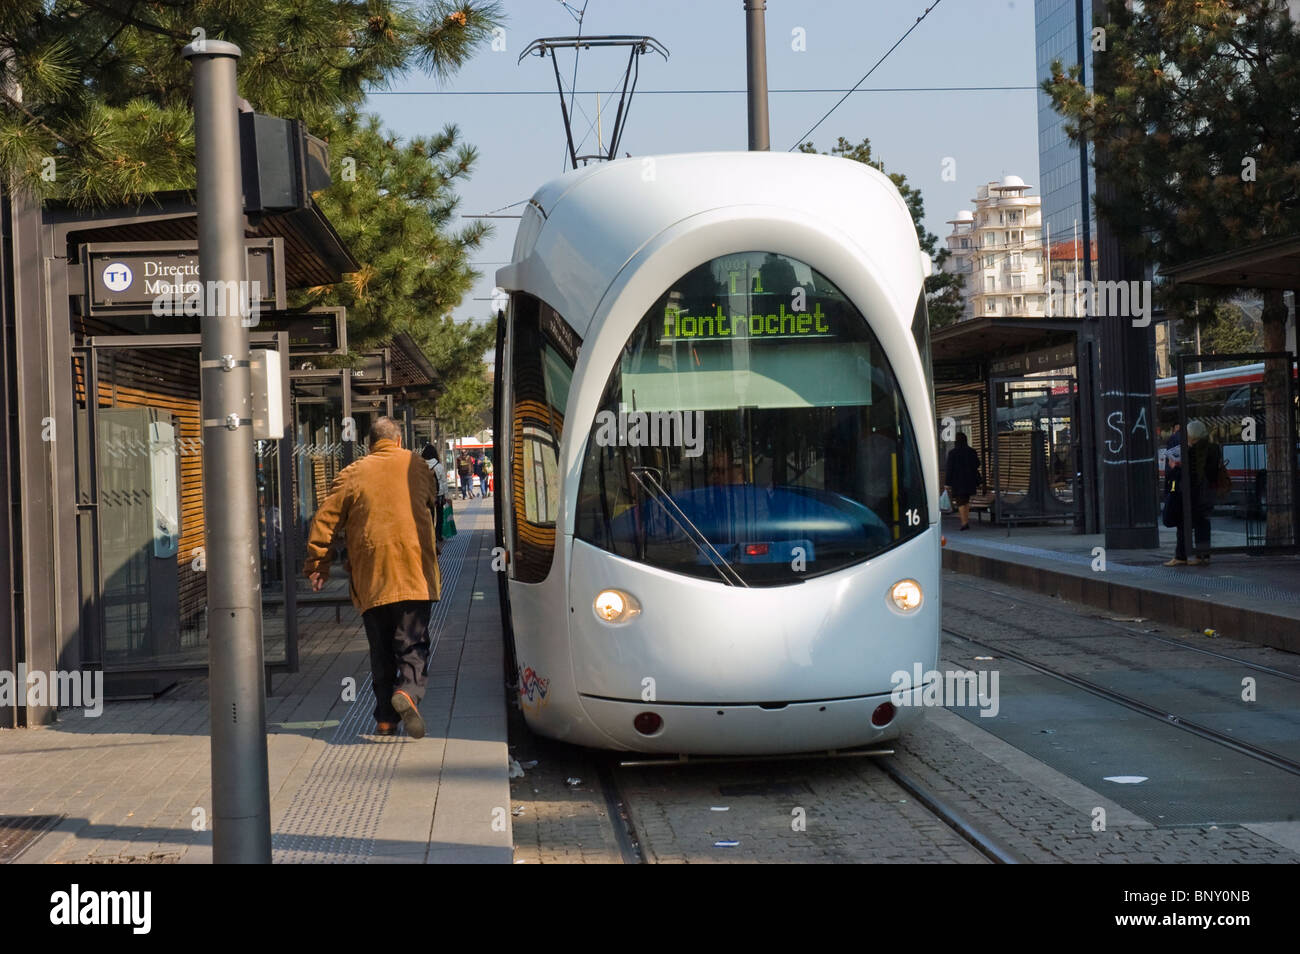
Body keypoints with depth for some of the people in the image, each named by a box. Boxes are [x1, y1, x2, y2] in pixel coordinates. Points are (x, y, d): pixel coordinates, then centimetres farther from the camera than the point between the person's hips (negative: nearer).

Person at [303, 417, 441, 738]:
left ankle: (385, 719, 10)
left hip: (370, 579, 1)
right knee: (413, 643, 1)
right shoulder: (416, 466, 8)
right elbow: (434, 507, 21)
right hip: (414, 576, -1)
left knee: (381, 651, 10)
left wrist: (317, 563, 12)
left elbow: (325, 519, 4)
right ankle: (408, 691, -26)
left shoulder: (353, 474, 5)